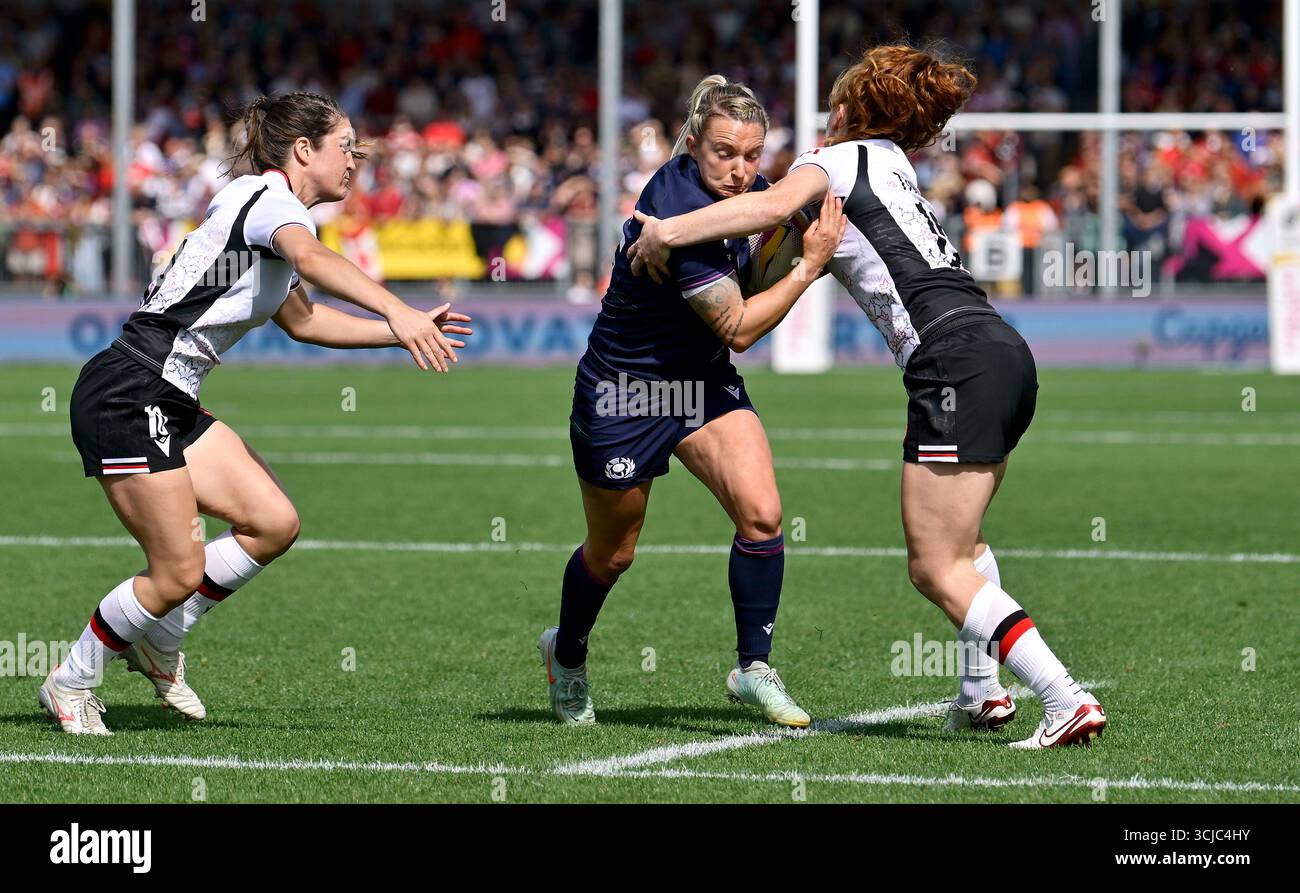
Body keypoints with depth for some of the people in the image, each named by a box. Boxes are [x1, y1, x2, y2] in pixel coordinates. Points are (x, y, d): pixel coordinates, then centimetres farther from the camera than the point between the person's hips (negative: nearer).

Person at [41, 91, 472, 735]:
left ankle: (155, 645, 17)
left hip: (171, 404, 10)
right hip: (127, 397, -10)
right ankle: (71, 684, 13)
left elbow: (303, 320, 33)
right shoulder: (267, 197, -12)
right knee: (180, 573, -7)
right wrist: (397, 312, -51)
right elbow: (312, 261, -36)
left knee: (273, 523, 1)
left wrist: (406, 332, 24)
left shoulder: (275, 211, 19)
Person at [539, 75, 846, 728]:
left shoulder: (739, 187, -9)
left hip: (704, 382, 6)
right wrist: (810, 264, -25)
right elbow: (739, 329, -25)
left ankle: (752, 668, -2)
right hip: (623, 393, -6)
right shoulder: (679, 213, -32)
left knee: (761, 514, -15)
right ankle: (566, 653, 42)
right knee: (612, 553, 13)